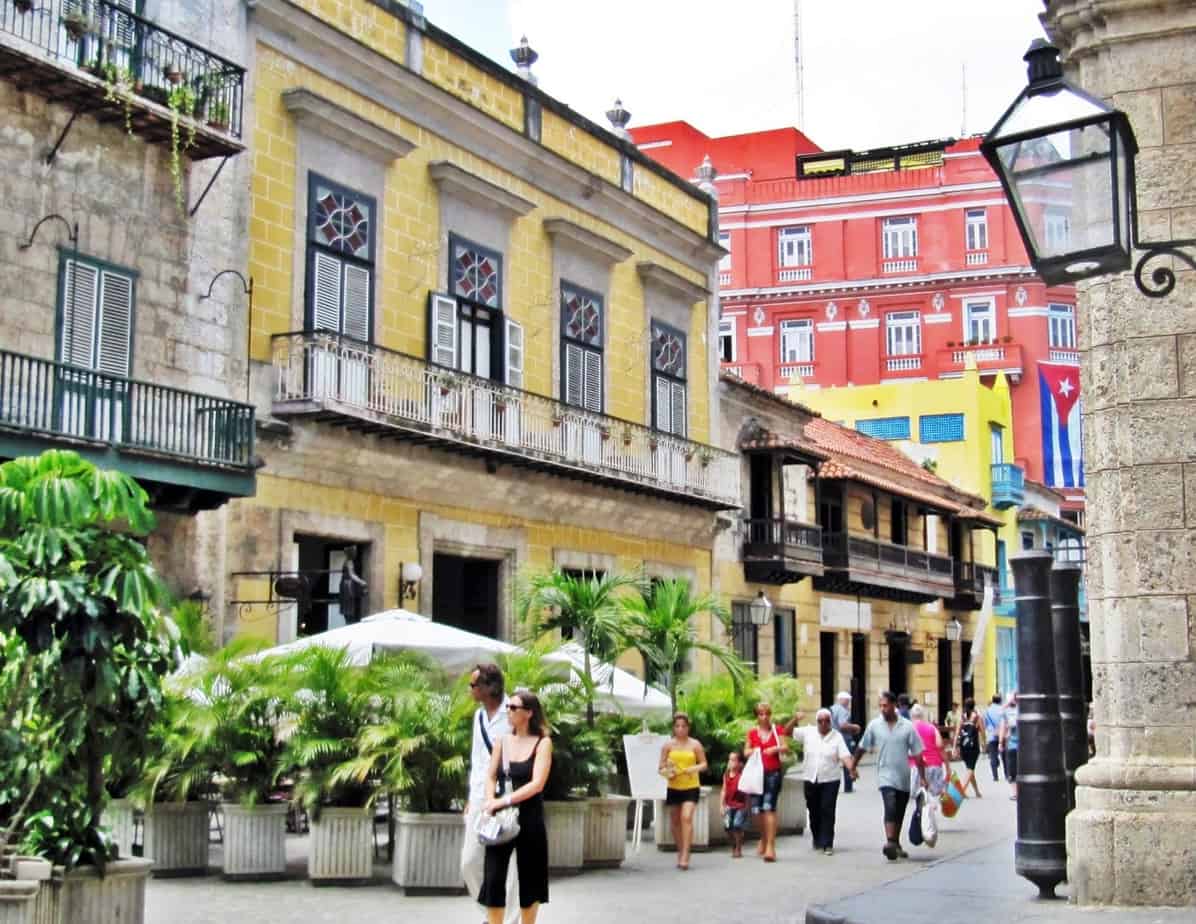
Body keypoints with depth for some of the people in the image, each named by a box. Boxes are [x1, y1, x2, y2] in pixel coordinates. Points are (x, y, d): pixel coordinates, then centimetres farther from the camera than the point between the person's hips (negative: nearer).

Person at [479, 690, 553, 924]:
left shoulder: (542, 743, -5)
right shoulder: (502, 741, 7)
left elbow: (537, 784, -14)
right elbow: (491, 777, 8)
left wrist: (505, 800, -20)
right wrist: (491, 802, -12)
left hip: (530, 819, -3)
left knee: (529, 878, 8)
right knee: (493, 878, -4)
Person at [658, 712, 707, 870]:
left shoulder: (695, 744, 0)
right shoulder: (668, 745, 3)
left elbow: (704, 764, 4)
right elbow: (661, 767, 4)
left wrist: (695, 768, -16)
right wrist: (666, 773, -17)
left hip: (691, 787, -2)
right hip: (674, 787, 3)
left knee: (687, 817, -17)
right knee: (675, 821, 9)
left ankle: (685, 856, -17)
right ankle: (680, 853, 27)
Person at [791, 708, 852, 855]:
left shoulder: (837, 737, -1)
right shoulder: (808, 732, 4)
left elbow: (845, 756, -10)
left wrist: (851, 769, -27)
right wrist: (795, 720, -15)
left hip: (830, 780, -2)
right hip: (811, 779, 2)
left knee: (827, 811, -7)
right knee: (814, 811, 10)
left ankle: (827, 844, -4)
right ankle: (817, 840, 28)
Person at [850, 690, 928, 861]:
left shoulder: (907, 726, -3)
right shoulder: (874, 725, -2)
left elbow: (917, 754, -1)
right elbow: (861, 747, 11)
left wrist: (922, 777, -3)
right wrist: (853, 766, 17)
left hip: (904, 778, 2)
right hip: (886, 776, -2)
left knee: (899, 813, 13)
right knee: (890, 808, -22)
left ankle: (896, 844, 30)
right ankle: (890, 843, -30)